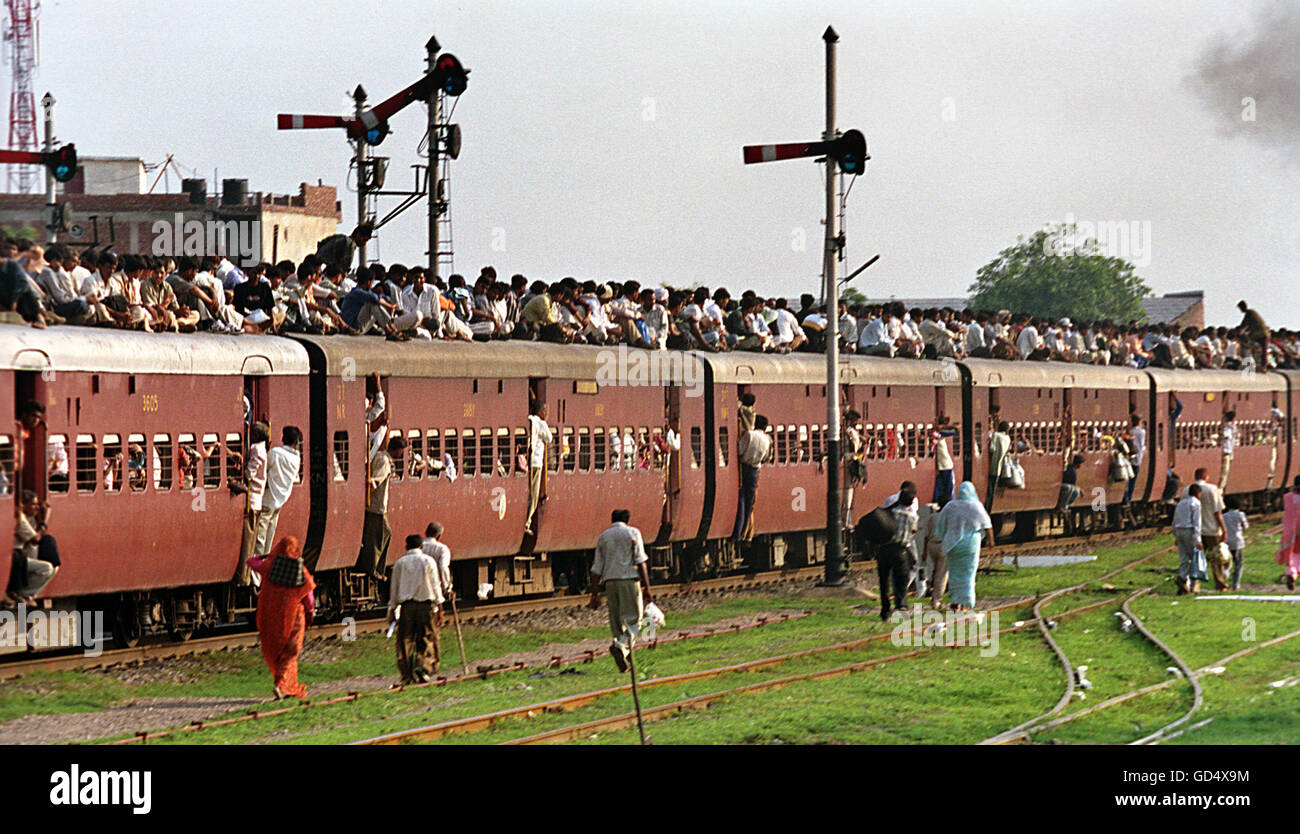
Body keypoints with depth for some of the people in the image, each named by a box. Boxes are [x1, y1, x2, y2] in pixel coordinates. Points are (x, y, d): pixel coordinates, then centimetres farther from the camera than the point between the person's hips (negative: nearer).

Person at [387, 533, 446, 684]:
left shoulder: (400, 563, 8)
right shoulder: (428, 561, 3)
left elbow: (395, 588, 11)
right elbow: (436, 585, 1)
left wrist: (392, 610, 17)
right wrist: (439, 608, 5)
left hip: (406, 606, 2)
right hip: (425, 604, -2)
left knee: (405, 641, 6)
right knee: (428, 639, 4)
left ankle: (406, 675, 4)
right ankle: (423, 666, -16)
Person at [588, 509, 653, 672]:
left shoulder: (603, 537, 15)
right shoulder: (632, 533, 4)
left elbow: (597, 568, 11)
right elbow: (640, 562, -5)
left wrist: (595, 594, 12)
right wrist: (646, 587, -5)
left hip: (610, 582, 4)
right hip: (629, 579, -4)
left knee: (616, 622, 8)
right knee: (633, 619, -4)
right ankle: (620, 646, -32)